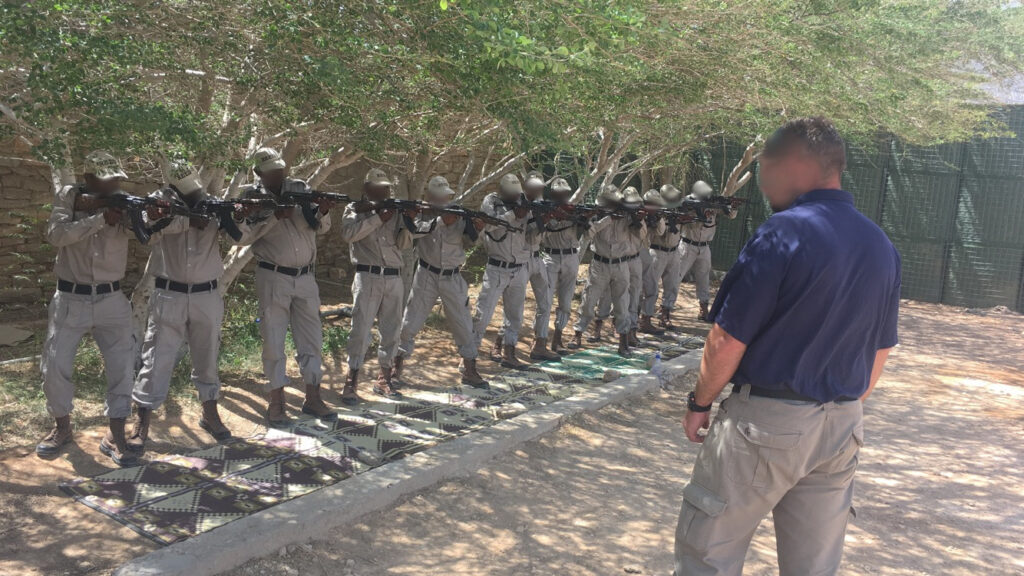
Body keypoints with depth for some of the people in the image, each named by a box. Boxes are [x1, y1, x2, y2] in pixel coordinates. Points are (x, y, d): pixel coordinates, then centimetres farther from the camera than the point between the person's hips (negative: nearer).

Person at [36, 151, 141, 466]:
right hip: (70, 299, -1)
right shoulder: (68, 196, -4)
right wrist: (100, 218, -28)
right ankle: (61, 426, 27)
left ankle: (115, 434, 10)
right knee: (55, 365, 5)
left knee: (122, 365, -2)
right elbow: (56, 234, -19)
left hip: (112, 300, 1)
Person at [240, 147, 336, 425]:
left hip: (306, 277, 3)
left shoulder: (299, 188, 4)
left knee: (312, 339, 8)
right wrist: (275, 216, -22)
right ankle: (276, 401, 14)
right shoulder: (253, 196, -3)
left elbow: (321, 227, 3)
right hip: (273, 277, -3)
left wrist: (322, 212, -19)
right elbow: (243, 236, -14)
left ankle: (313, 398, 19)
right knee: (274, 341, 3)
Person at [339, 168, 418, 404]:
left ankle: (384, 379, 18)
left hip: (394, 278, 5)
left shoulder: (395, 210, 15)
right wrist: (377, 218, -17)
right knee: (361, 328, -8)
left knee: (392, 330, 8)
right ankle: (351, 382, -4)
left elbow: (404, 244, 5)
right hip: (367, 277, -4)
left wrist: (408, 223, -13)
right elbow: (348, 233, -15)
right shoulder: (355, 209, 5)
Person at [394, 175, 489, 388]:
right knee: (411, 323, 2)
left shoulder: (459, 213, -1)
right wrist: (441, 221, -38)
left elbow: (467, 243, 2)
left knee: (463, 323, 6)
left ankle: (470, 371, 17)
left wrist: (475, 229, -17)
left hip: (453, 277, 2)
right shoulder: (423, 213, -6)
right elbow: (416, 228, -27)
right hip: (427, 275, -2)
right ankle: (397, 366, 16)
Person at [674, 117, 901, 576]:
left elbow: (727, 340, -16)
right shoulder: (882, 246, 6)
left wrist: (699, 403, -2)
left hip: (767, 419, -7)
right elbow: (878, 353, 14)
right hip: (841, 428, 7)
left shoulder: (784, 233, -17)